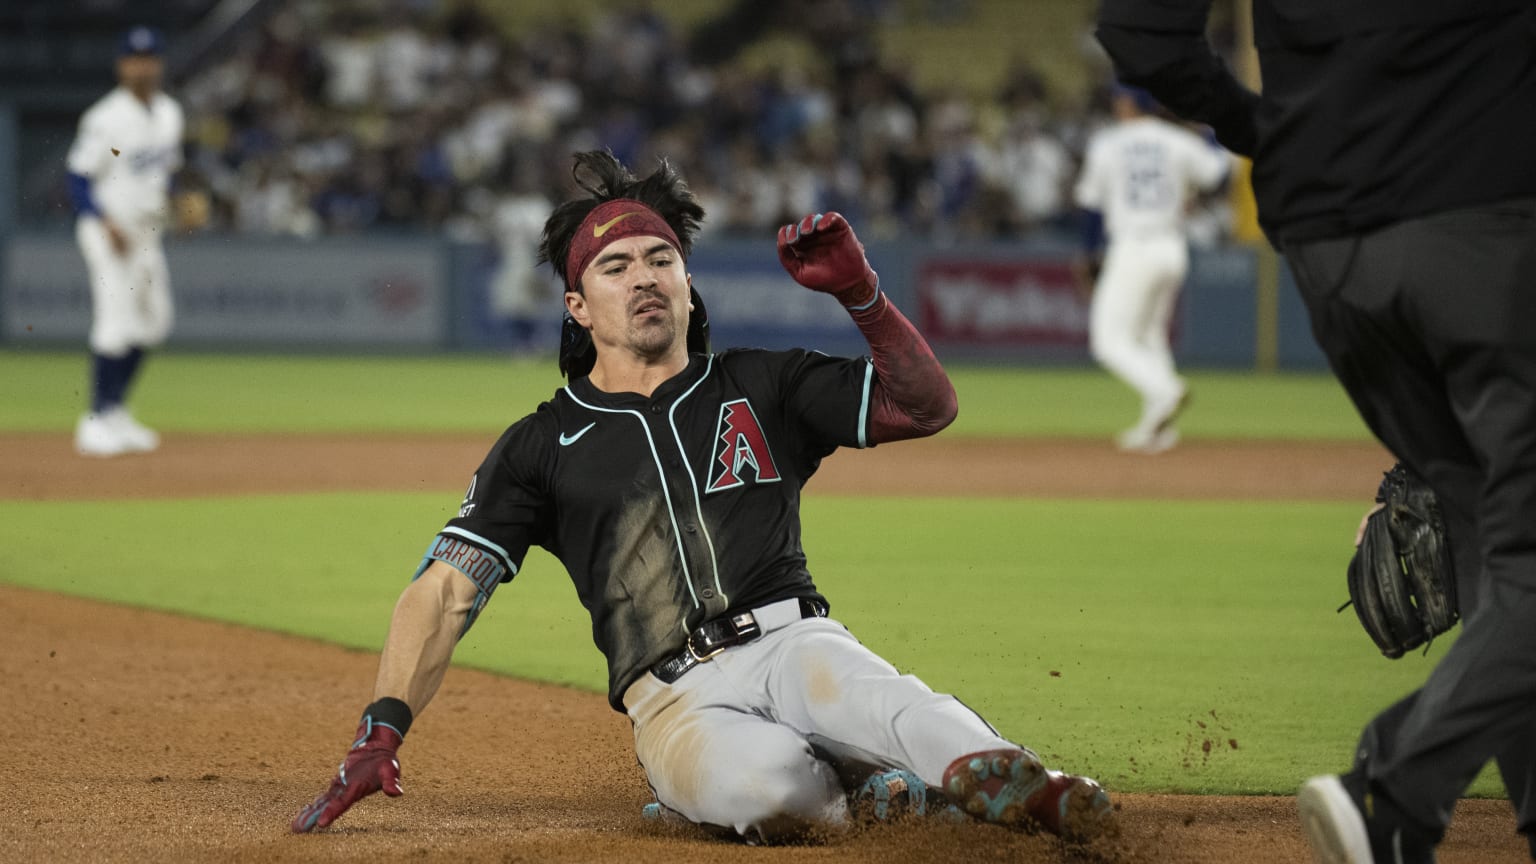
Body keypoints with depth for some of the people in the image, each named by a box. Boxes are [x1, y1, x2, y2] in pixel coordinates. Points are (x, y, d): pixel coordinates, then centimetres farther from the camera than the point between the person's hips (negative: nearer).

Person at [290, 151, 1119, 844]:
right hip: (676, 699, -1)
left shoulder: (762, 387, 19)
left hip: (792, 640, 1)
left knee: (893, 707, -37)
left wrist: (859, 292, -5)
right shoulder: (543, 445, 16)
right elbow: (445, 589, 8)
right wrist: (382, 730, -6)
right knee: (771, 793, -38)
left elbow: (926, 405, 11)